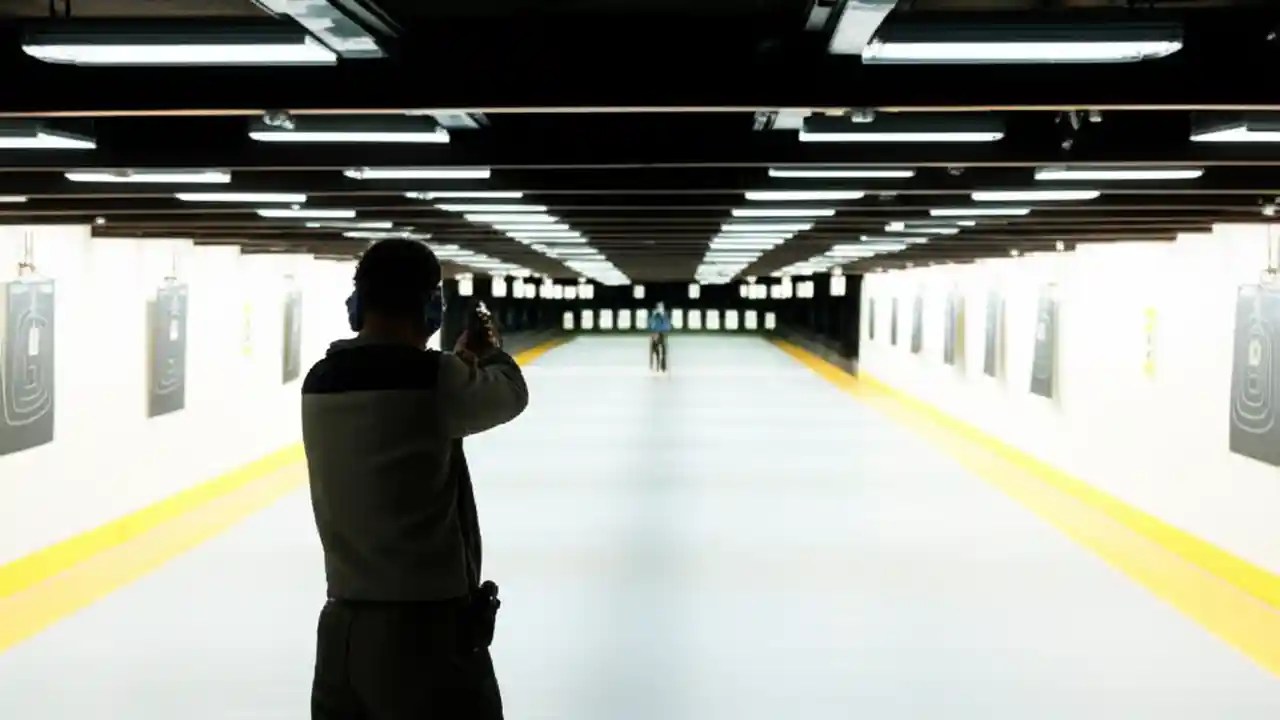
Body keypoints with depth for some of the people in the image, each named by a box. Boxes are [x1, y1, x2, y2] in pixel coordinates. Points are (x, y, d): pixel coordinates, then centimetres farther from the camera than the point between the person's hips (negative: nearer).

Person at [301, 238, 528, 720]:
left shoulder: (320, 382, 2)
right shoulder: (435, 377, -16)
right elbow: (509, 394, 3)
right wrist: (489, 353, 24)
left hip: (342, 627, 7)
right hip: (428, 629, -6)